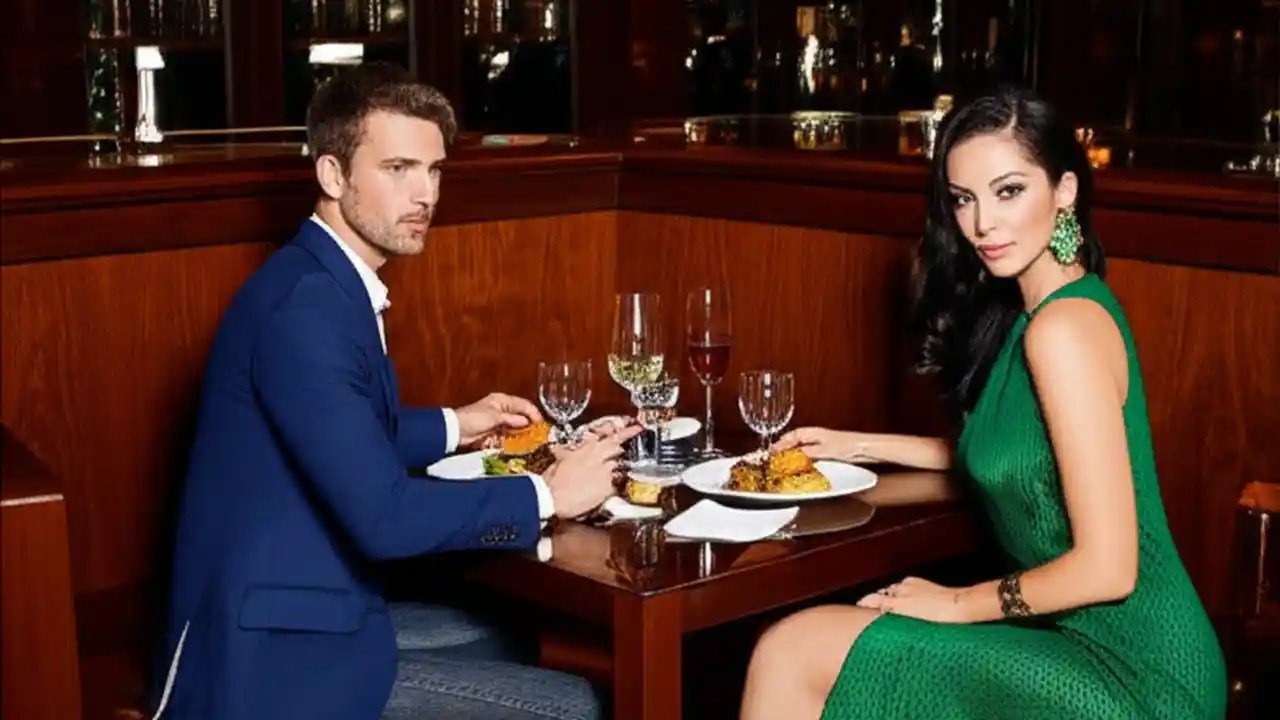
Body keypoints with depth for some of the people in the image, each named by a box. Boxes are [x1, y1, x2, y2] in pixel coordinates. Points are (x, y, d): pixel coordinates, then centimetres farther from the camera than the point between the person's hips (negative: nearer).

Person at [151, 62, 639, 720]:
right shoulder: (304, 305, -24)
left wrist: (453, 427, 20)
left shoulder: (326, 283, 7)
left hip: (303, 611, 10)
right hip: (280, 654, -10)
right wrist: (546, 494, -16)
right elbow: (383, 515, -27)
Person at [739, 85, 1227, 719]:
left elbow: (1106, 568, -22)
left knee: (792, 655, -10)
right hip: (1078, 636, 9)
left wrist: (959, 603, -9)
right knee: (796, 647, 11)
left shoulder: (1066, 327, -20)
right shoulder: (1030, 309, 9)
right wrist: (861, 446, 21)